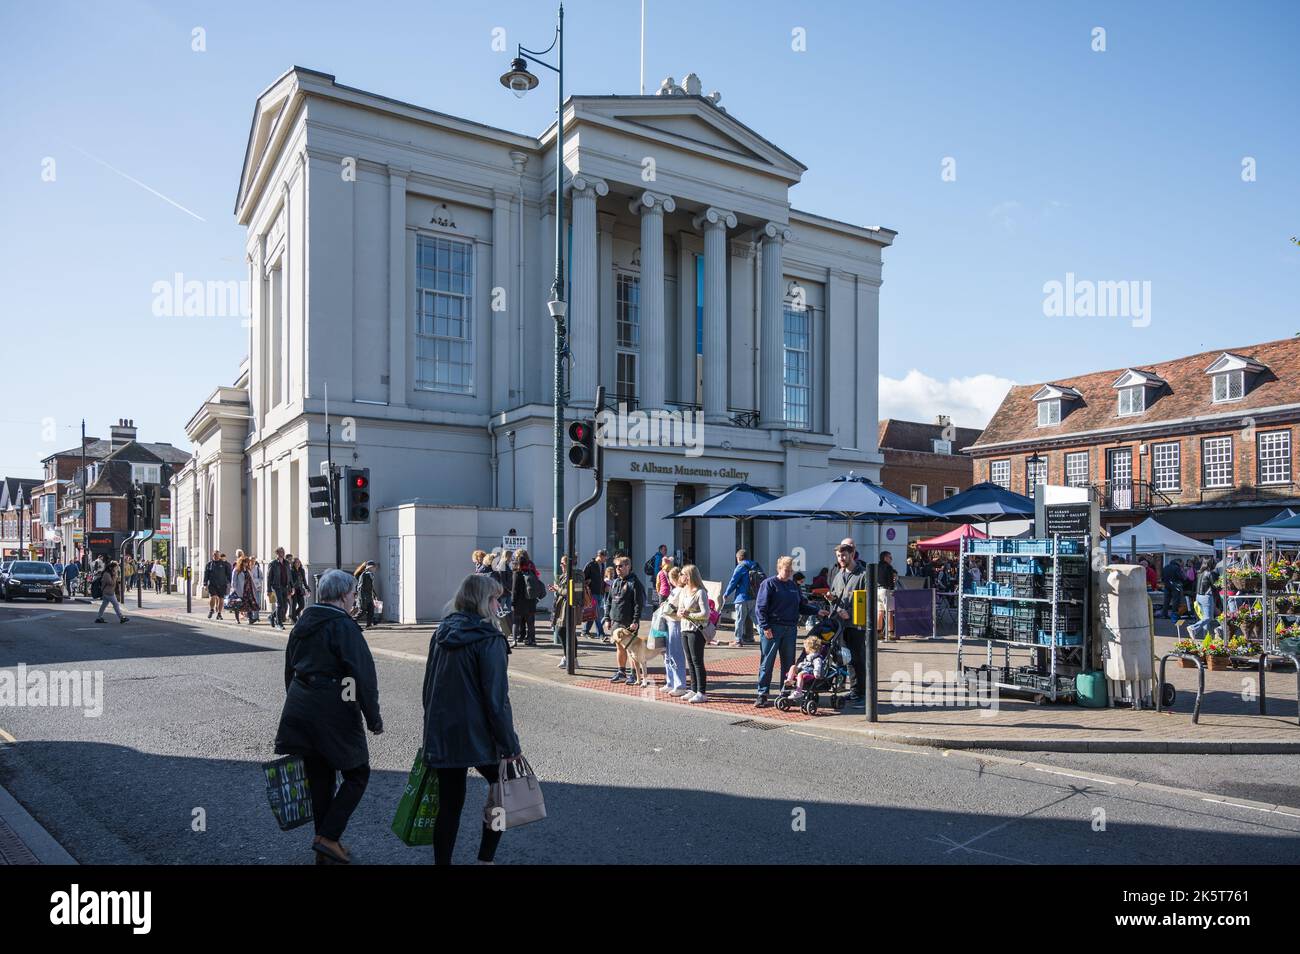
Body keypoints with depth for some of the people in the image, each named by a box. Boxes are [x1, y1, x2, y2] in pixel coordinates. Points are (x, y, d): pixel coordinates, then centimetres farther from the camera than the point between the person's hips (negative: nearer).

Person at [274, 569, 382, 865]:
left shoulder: (302, 624, 11)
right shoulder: (343, 626, -14)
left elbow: (290, 670, 19)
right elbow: (363, 675, -17)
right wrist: (373, 717, -11)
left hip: (300, 709, 8)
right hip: (334, 713, -8)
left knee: (319, 778, 15)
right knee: (357, 774, 7)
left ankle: (325, 850, 23)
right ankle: (328, 837, 0)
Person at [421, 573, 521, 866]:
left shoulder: (442, 633, 6)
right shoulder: (489, 640, -14)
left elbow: (429, 685, 13)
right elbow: (496, 699, -16)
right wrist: (511, 745, -11)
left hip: (442, 734, 6)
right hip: (477, 736, -6)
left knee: (449, 805, 13)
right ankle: (485, 858, 17)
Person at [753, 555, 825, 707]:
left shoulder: (794, 585, 16)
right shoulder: (769, 584, -3)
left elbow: (801, 605, 21)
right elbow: (760, 607, -8)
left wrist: (817, 611, 6)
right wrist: (765, 627, -16)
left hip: (790, 629, 6)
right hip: (772, 629, -6)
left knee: (788, 663, 9)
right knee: (767, 663, -4)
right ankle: (762, 696, 0)